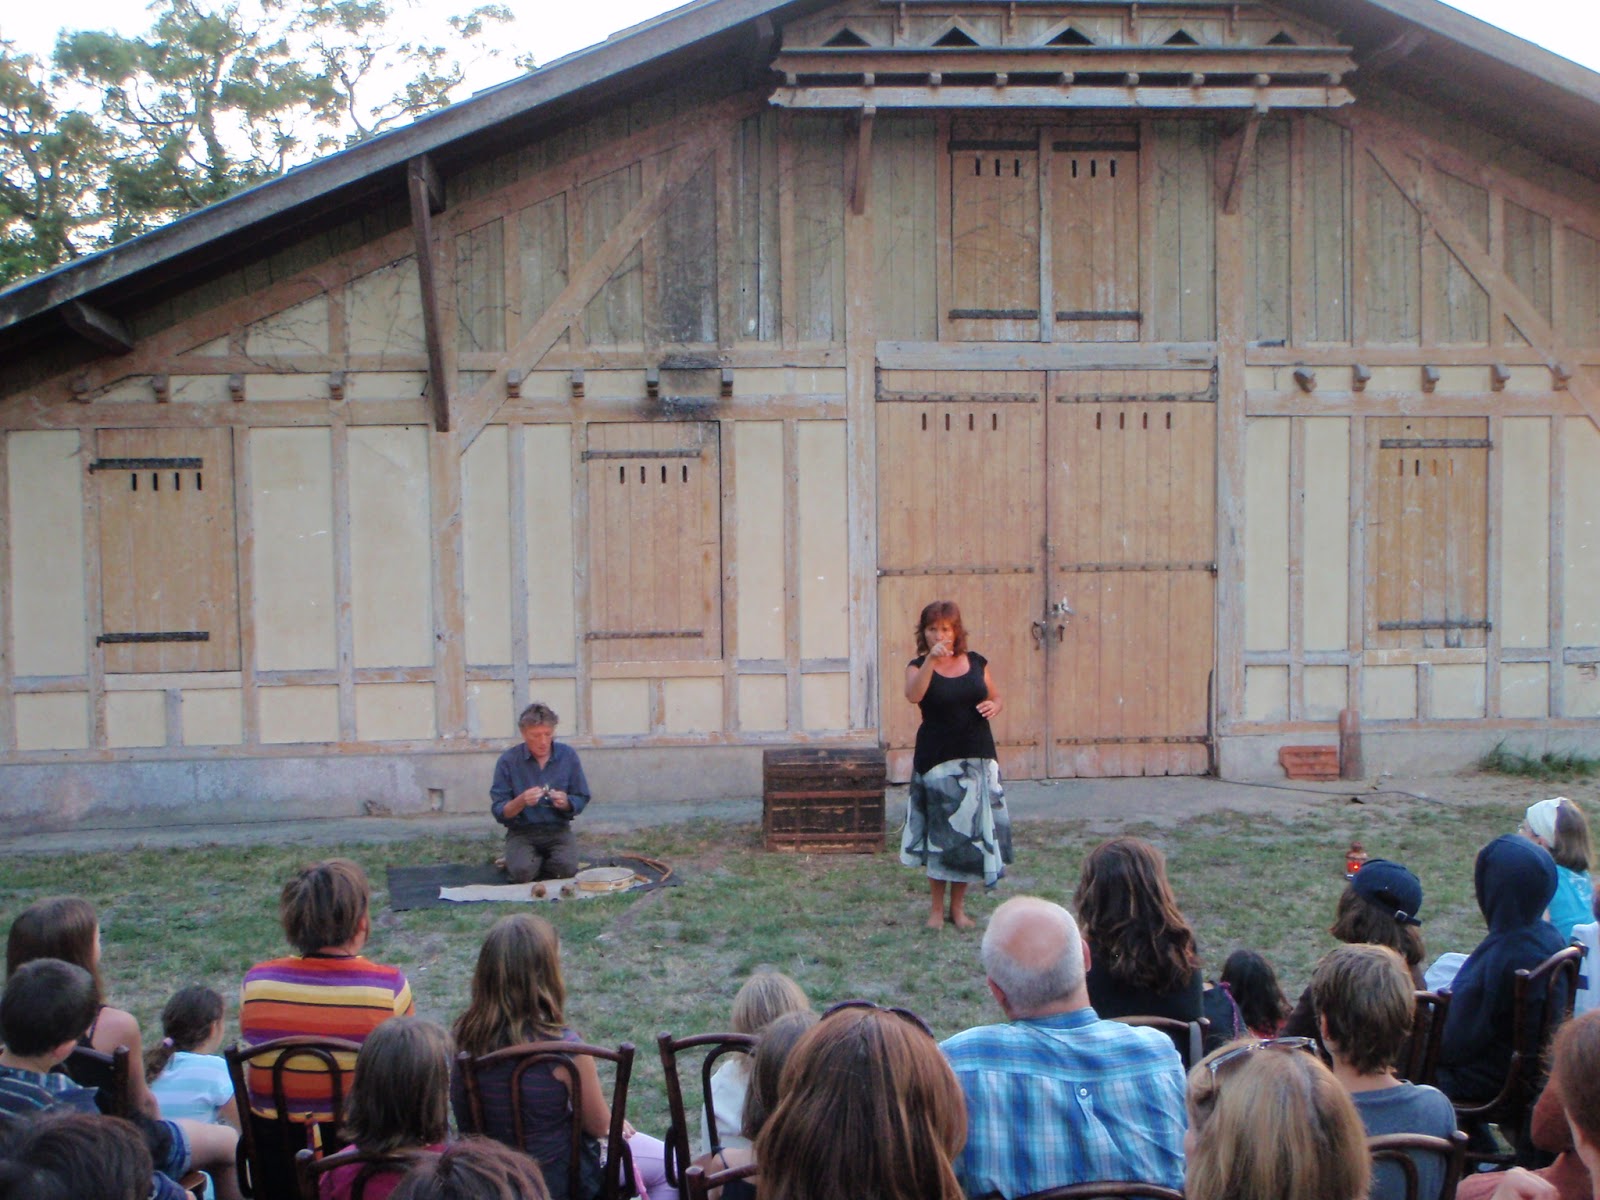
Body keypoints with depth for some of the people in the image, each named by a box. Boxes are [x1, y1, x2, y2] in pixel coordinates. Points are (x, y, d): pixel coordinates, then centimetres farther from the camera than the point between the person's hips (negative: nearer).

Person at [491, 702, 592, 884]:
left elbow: (582, 800, 3)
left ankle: (540, 862, 9)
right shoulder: (508, 760, -7)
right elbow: (499, 812, -7)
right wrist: (521, 801, -27)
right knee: (522, 872, -29)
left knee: (567, 868, -26)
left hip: (558, 830, 2)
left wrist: (566, 802, -20)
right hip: (522, 831, -1)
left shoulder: (568, 755, -1)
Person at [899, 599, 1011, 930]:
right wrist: (931, 661, -34)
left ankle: (958, 906, 16)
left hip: (977, 759, 3)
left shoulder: (976, 663, 6)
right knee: (940, 832, 0)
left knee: (971, 831, 3)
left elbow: (997, 697, 17)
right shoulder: (919, 666, -2)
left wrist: (994, 706, -5)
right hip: (936, 761, -3)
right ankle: (936, 907, 11)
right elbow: (913, 695, -23)